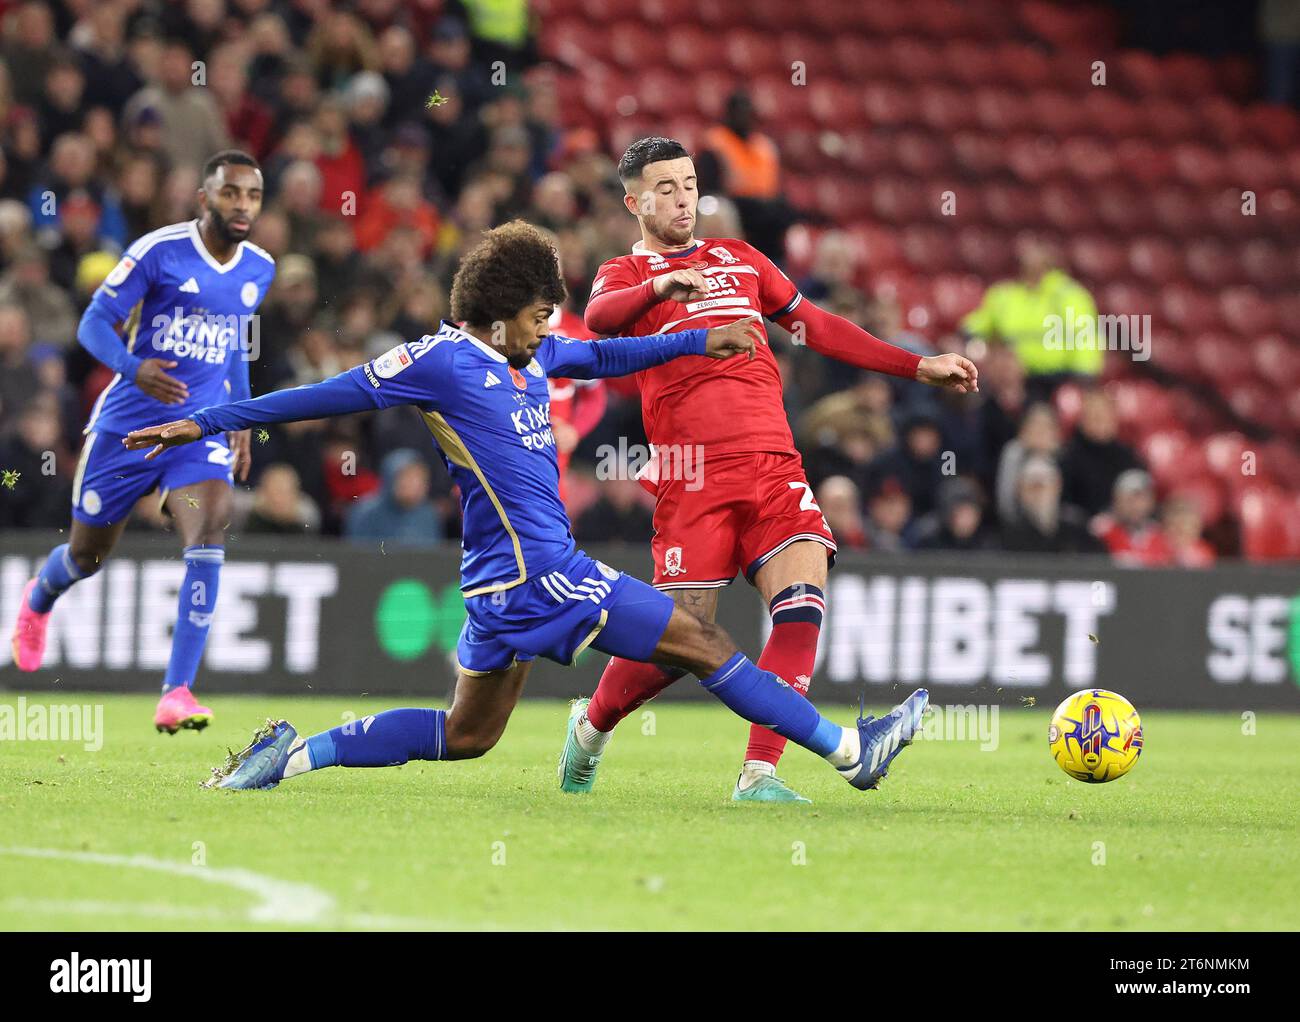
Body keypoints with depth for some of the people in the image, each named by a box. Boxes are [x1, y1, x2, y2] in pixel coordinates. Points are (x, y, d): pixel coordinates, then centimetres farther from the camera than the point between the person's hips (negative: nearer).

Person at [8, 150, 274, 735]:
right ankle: (38, 600, 52)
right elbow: (94, 323, -12)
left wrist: (242, 421, 19)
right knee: (88, 554, 12)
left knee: (209, 535, -23)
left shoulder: (259, 270, 4)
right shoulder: (160, 252, -13)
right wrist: (134, 367, -31)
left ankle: (177, 693, -25)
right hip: (127, 424, -3)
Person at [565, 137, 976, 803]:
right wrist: (661, 285, -36)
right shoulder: (626, 275, 9)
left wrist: (919, 368, 26)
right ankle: (591, 730, 21)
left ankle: (759, 774, -16)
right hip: (694, 474, -4)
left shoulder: (739, 260, 24)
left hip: (773, 465, 4)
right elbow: (599, 317, -16)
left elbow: (815, 327, 29)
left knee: (802, 608, -17)